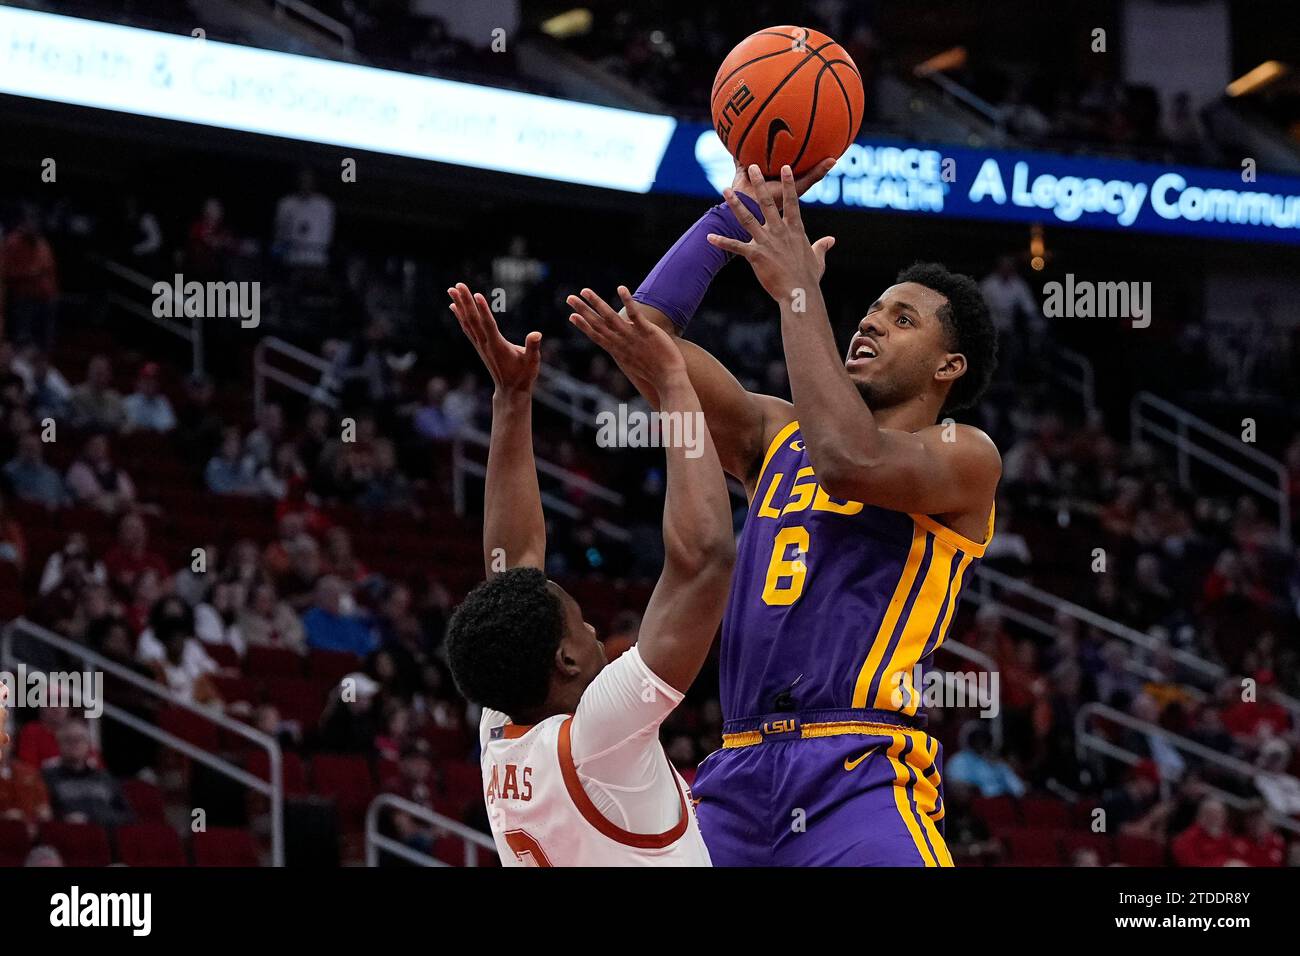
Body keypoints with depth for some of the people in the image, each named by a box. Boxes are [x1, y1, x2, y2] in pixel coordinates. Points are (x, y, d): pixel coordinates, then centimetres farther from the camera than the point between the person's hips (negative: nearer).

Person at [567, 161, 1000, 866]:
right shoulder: (778, 437, 21)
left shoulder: (965, 457, 3)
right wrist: (742, 207, 11)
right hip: (738, 774, 6)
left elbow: (850, 459, -18)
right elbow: (649, 328, 17)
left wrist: (799, 289, -11)